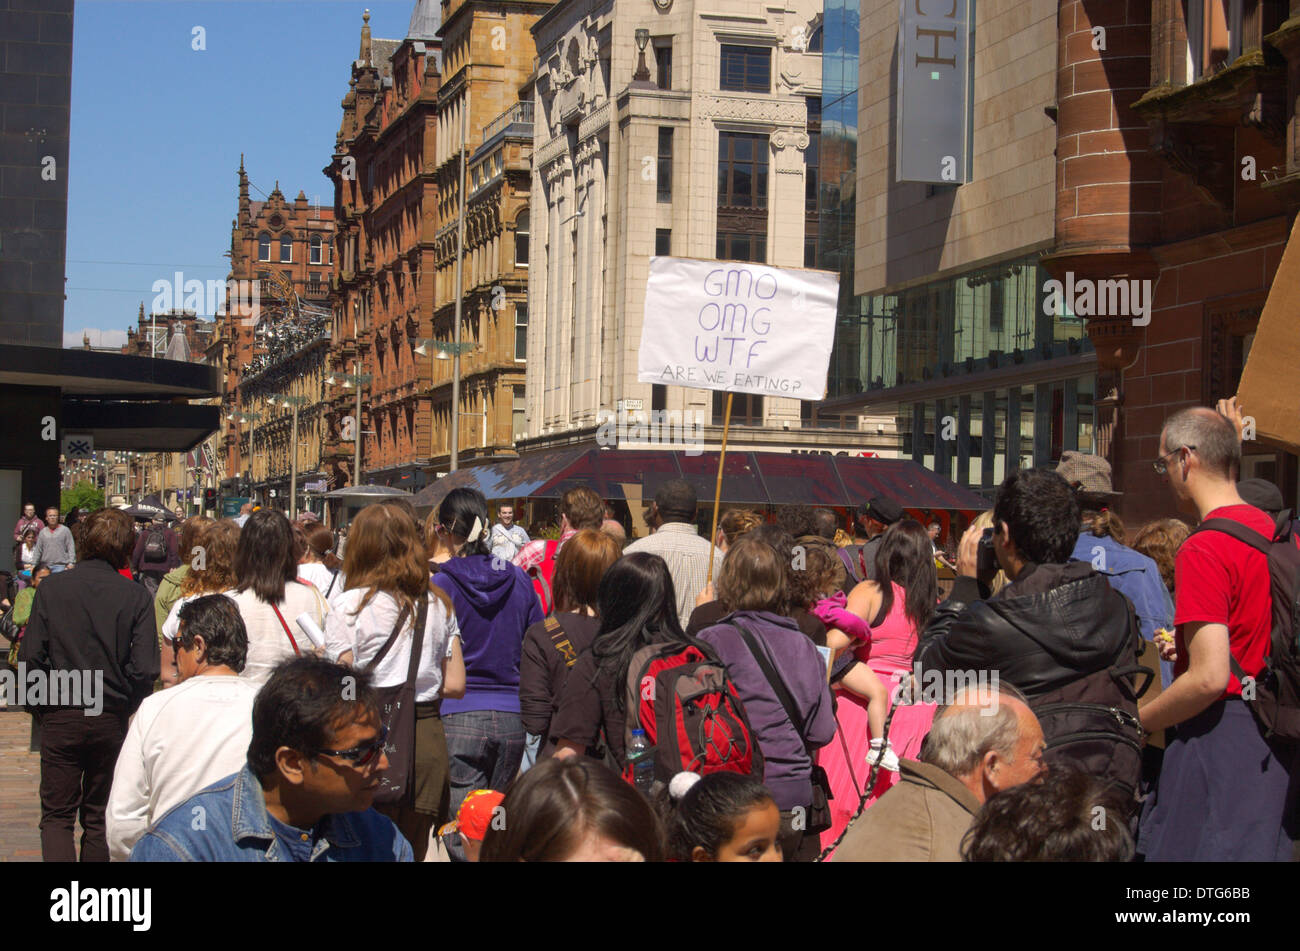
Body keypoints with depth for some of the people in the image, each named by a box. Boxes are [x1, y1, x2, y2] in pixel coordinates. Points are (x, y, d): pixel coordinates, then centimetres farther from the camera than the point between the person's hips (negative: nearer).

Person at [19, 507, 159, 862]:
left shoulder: (52, 587, -5)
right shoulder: (136, 596, -7)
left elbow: (30, 657, -8)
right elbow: (145, 669, -10)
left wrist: (41, 707, 7)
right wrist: (123, 708, 7)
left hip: (61, 718, -1)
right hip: (112, 721, 1)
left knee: (56, 815, 5)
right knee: (98, 817, 14)